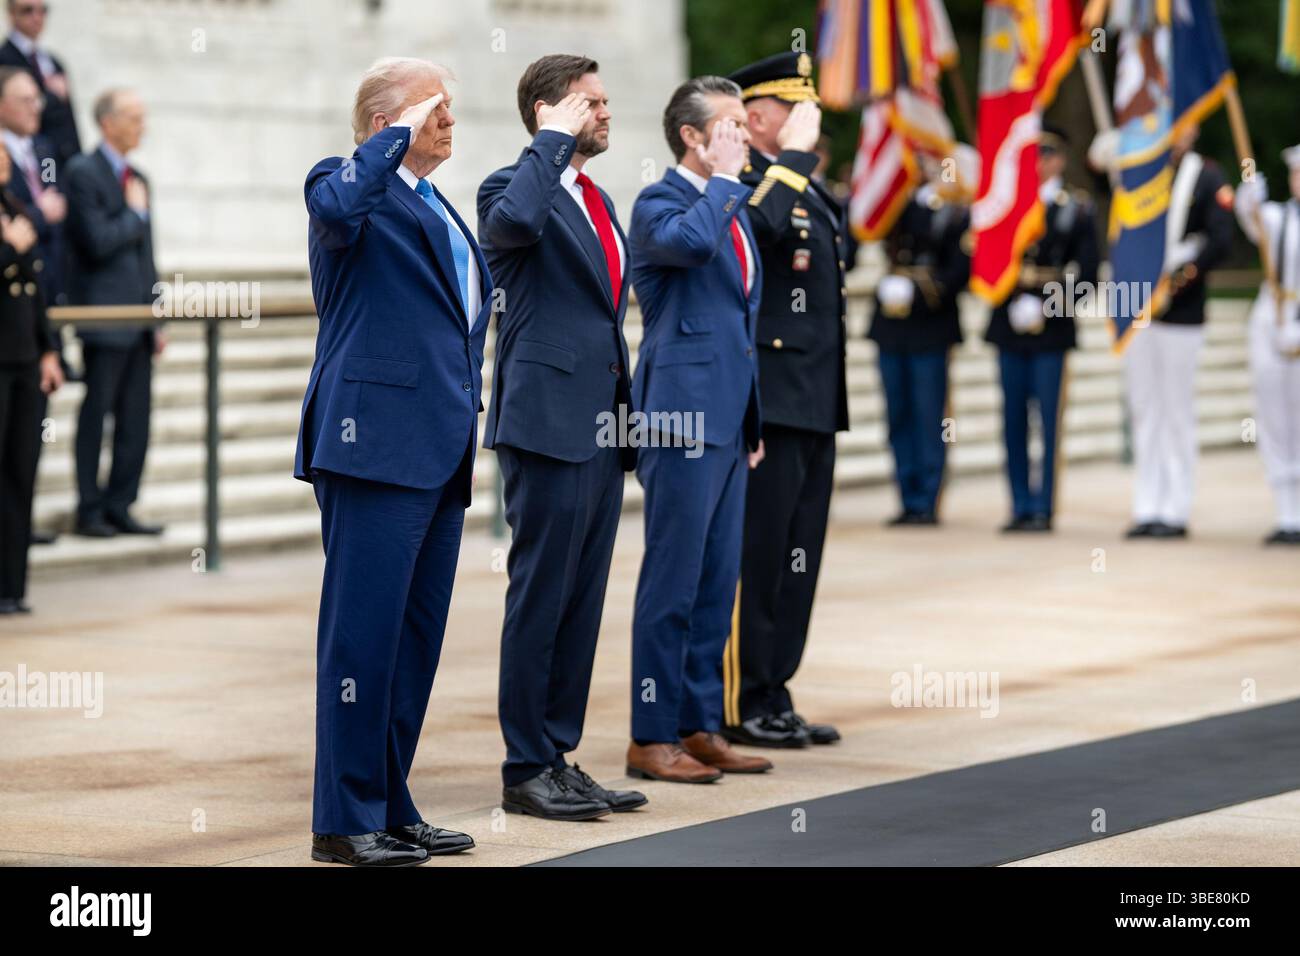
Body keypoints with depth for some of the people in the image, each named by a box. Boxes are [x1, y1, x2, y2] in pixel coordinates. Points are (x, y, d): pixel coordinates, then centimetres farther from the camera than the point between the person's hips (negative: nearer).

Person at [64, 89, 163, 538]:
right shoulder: (83, 173, -8)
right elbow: (98, 241, -18)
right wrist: (136, 213, -6)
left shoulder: (137, 178, 17)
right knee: (96, 414, -2)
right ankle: (90, 512, 4)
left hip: (138, 320, 7)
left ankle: (119, 507, 12)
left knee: (136, 419, 6)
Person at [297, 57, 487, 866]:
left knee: (418, 636, 11)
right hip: (378, 443, -9)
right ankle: (344, 821, -4)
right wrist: (401, 134, -20)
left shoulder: (438, 209, 22)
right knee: (365, 631, -7)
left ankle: (390, 807, 18)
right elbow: (335, 206, -32)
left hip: (437, 453, 9)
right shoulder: (351, 187, -5)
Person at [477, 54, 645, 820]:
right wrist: (554, 141, -20)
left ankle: (559, 757, 16)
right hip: (548, 421, -8)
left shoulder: (598, 201, 19)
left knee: (583, 604, 10)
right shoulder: (515, 187, -7)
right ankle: (527, 771, 2)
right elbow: (517, 219, -34)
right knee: (540, 599, -3)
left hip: (602, 431, 8)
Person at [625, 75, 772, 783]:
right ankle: (652, 738, -1)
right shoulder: (659, 204, -7)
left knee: (717, 582, 10)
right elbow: (691, 241, -33)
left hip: (727, 424, 9)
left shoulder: (732, 210, 19)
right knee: (673, 583, -6)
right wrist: (723, 179, -16)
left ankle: (701, 726, 16)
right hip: (682, 418, -9)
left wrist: (752, 422, 20)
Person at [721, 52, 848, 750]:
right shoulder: (735, 182, -10)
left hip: (813, 405, 9)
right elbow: (765, 223, -34)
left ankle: (774, 696, 16)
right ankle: (738, 706, -1)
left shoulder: (810, 190, 19)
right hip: (763, 403, -9)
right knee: (755, 555, -6)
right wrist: (794, 153, -22)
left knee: (796, 556, 10)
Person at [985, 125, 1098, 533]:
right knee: (1013, 422, 5)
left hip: (1053, 330, -3)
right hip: (1010, 327, 3)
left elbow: (1086, 271, -1)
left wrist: (1055, 301, -13)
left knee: (1050, 421, -3)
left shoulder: (1077, 208, 3)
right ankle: (1021, 507, 11)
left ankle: (1043, 507, 0)